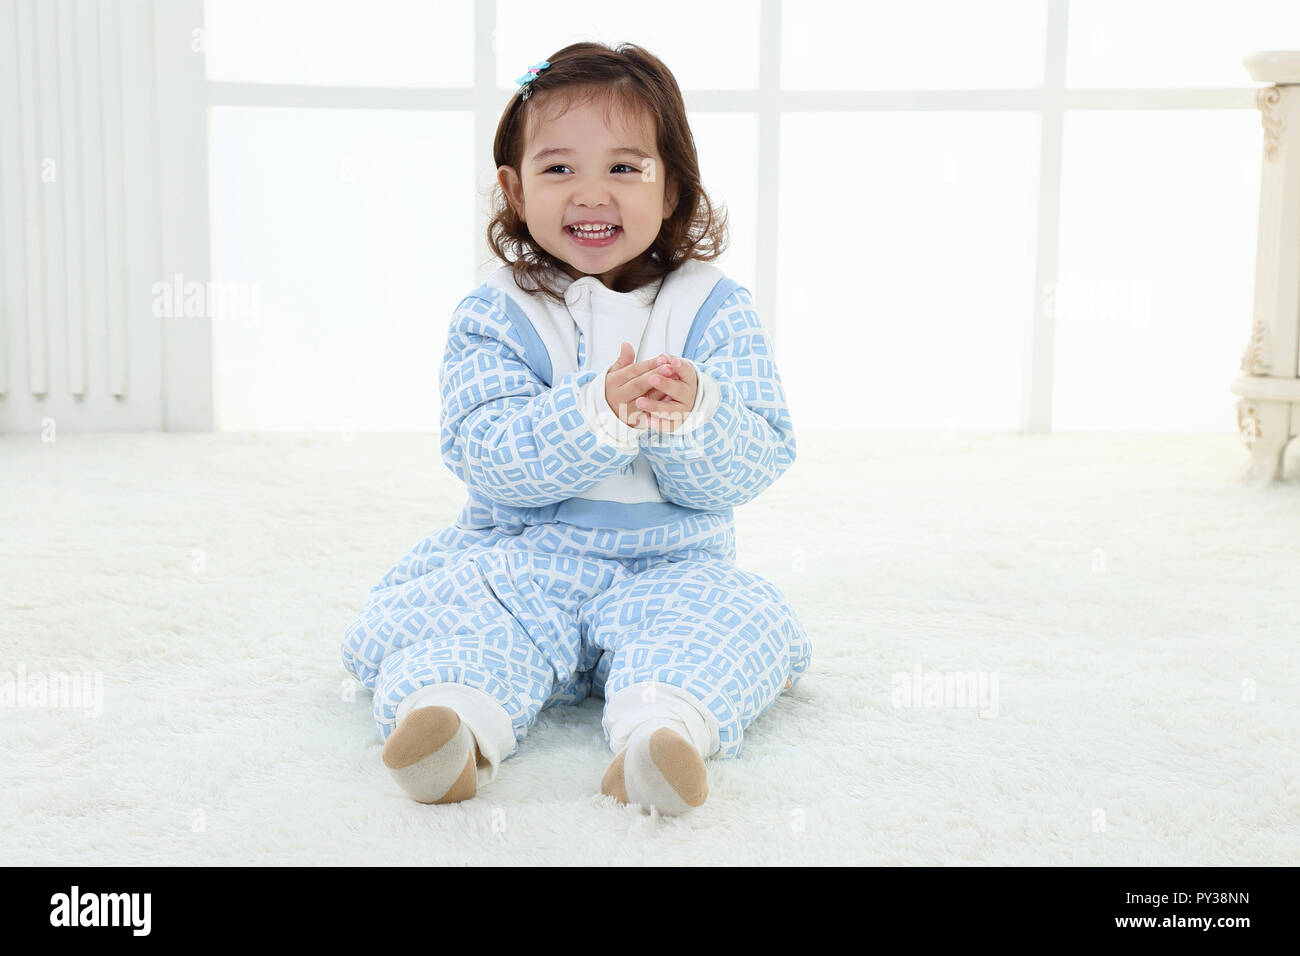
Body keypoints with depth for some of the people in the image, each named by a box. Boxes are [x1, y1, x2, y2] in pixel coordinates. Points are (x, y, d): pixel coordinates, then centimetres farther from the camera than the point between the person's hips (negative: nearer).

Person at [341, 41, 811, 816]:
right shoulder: (494, 317, 0)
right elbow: (486, 456, -15)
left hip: (671, 565, 0)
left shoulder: (716, 309, 1)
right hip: (520, 556, 0)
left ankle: (669, 723, -52)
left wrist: (693, 418, -29)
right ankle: (458, 720, -51)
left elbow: (755, 467, -7)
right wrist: (597, 415, -31)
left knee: (739, 617, -28)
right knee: (446, 609, -27)